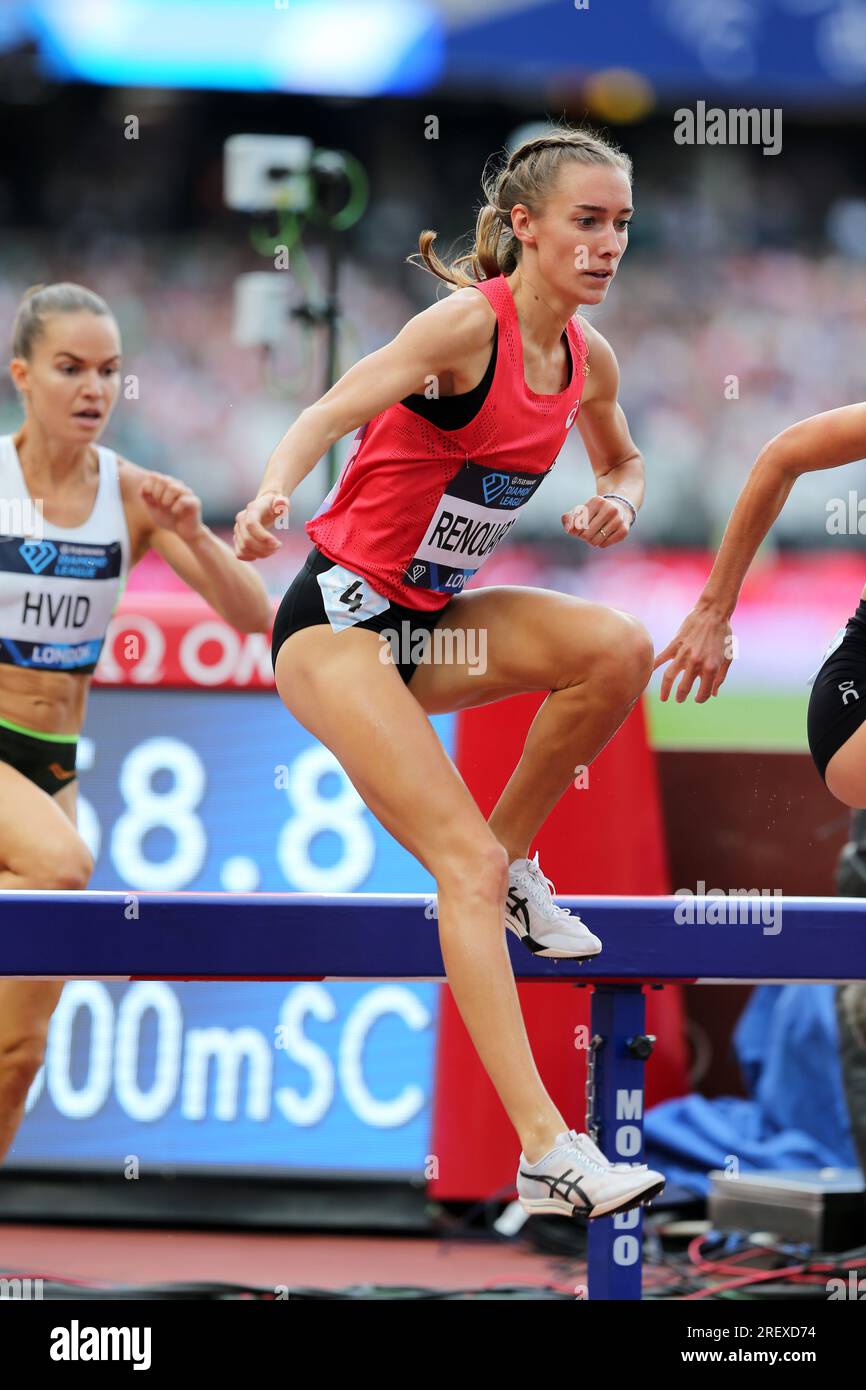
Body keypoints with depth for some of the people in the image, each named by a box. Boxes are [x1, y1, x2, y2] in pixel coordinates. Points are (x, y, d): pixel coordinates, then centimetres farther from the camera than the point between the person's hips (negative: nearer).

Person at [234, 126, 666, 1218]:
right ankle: (547, 1156, -25)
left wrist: (616, 502, 1)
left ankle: (514, 862, 3)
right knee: (468, 864, -19)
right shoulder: (471, 322, -17)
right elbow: (334, 411, -30)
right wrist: (272, 494, -50)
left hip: (425, 624, 7)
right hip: (339, 615, -7)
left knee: (617, 650, -19)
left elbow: (623, 462, 25)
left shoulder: (587, 359, 5)